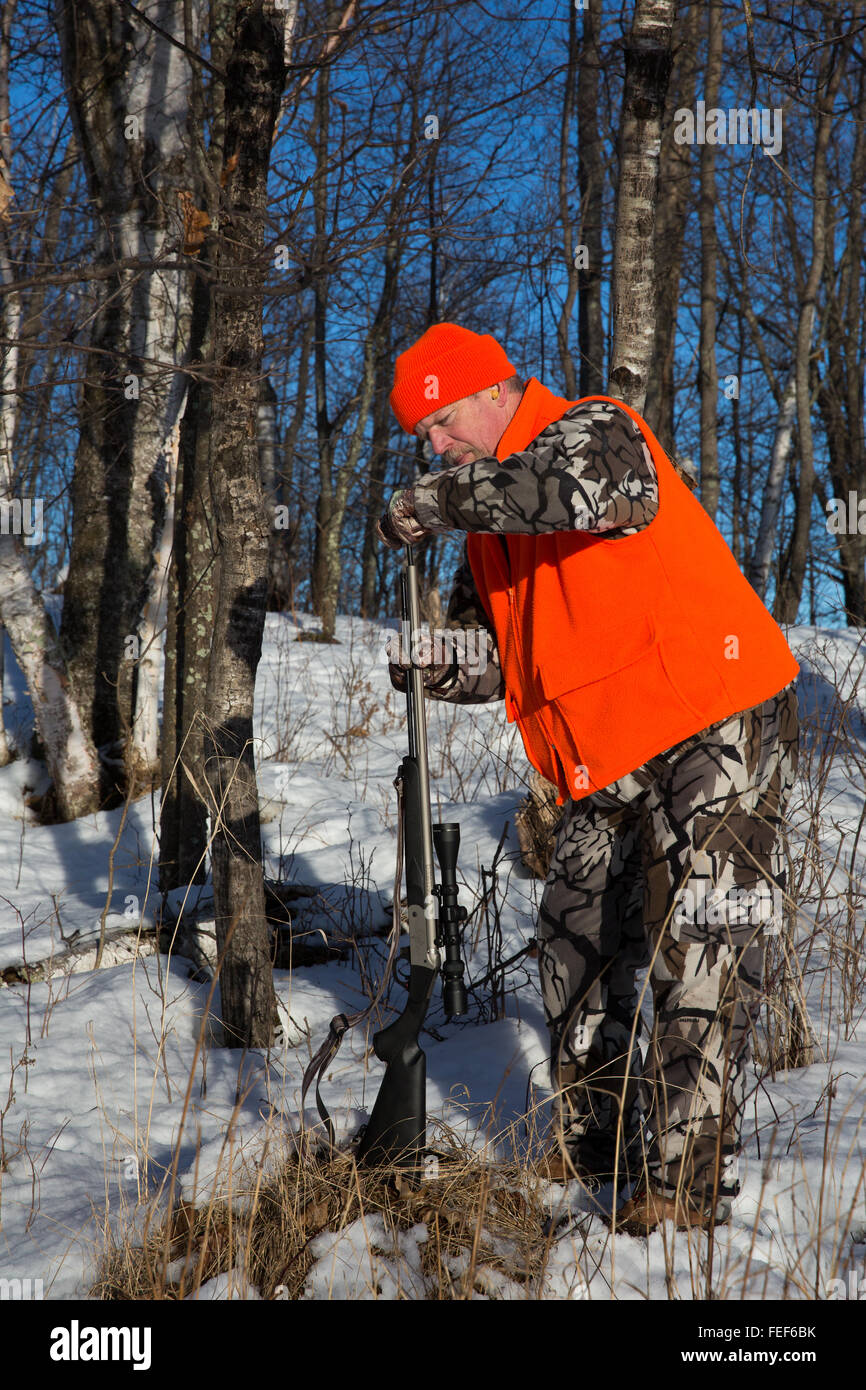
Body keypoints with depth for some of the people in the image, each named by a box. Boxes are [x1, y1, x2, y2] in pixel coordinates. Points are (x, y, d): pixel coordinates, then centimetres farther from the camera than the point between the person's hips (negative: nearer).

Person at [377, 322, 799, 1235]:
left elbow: (586, 484, -35)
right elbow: (504, 654, 15)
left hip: (714, 730, -9)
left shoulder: (596, 431, -9)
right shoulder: (495, 521, 17)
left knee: (697, 952, -9)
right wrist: (436, 670, -6)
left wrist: (440, 500, -29)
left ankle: (689, 1178, -3)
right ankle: (593, 1143, 28)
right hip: (613, 762, 10)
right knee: (578, 939, 13)